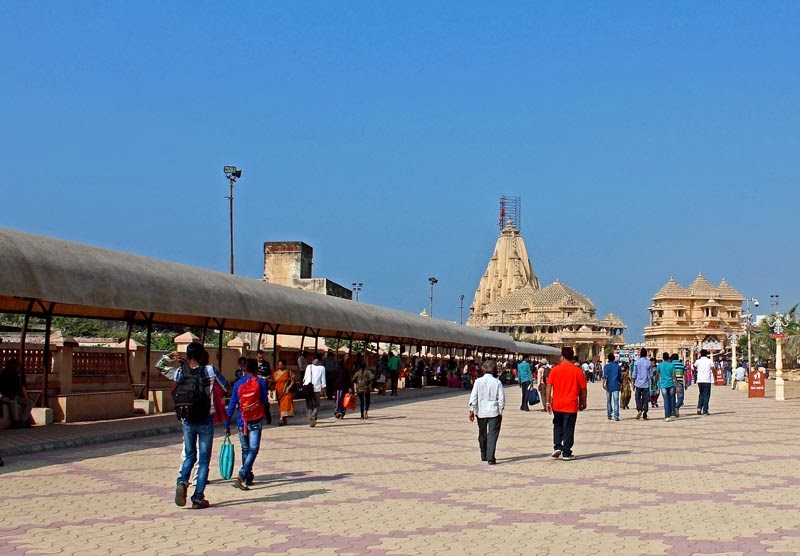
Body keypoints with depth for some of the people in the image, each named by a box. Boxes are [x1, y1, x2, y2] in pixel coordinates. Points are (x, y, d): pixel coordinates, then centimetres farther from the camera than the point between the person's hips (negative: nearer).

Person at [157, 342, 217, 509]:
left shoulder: (180, 373, -2)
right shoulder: (208, 371, -10)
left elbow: (159, 366, 13)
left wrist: (171, 356, 5)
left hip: (188, 421, 3)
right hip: (206, 420, -3)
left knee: (190, 456, 19)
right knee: (203, 460, 5)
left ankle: (182, 482, -8)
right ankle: (198, 498, 1)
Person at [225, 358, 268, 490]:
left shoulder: (238, 384, 3)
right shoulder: (261, 382, -2)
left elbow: (232, 405, 2)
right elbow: (264, 401, -4)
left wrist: (227, 425, 4)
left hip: (241, 421, 3)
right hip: (256, 421, -3)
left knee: (245, 450, 15)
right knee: (253, 449, -6)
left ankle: (248, 478, 22)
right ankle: (242, 476, -23)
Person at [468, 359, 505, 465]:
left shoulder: (478, 381, -2)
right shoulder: (497, 382, -4)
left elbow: (473, 397, -5)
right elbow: (501, 398, -3)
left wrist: (472, 410, -1)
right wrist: (501, 411, 6)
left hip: (481, 412, 2)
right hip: (494, 412, -2)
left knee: (482, 434, 17)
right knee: (492, 435, -3)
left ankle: (484, 456, 27)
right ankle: (490, 458, -14)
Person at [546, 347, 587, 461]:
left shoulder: (555, 369, -3)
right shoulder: (578, 370, -4)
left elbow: (549, 386, -4)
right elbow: (583, 388, 0)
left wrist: (548, 402, 2)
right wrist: (583, 402, 12)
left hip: (557, 404, 1)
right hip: (571, 405, -1)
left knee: (557, 426, 20)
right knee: (568, 429, 4)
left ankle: (557, 447, 8)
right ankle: (566, 453, 5)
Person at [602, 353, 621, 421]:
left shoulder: (606, 366, 0)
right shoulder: (617, 366, 3)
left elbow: (604, 376, -13)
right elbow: (620, 377, 8)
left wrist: (603, 384, -18)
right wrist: (620, 383, 23)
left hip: (608, 386, 0)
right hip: (616, 385, 0)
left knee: (608, 401, 13)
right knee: (616, 401, -5)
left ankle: (609, 415, 18)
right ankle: (616, 416, -16)